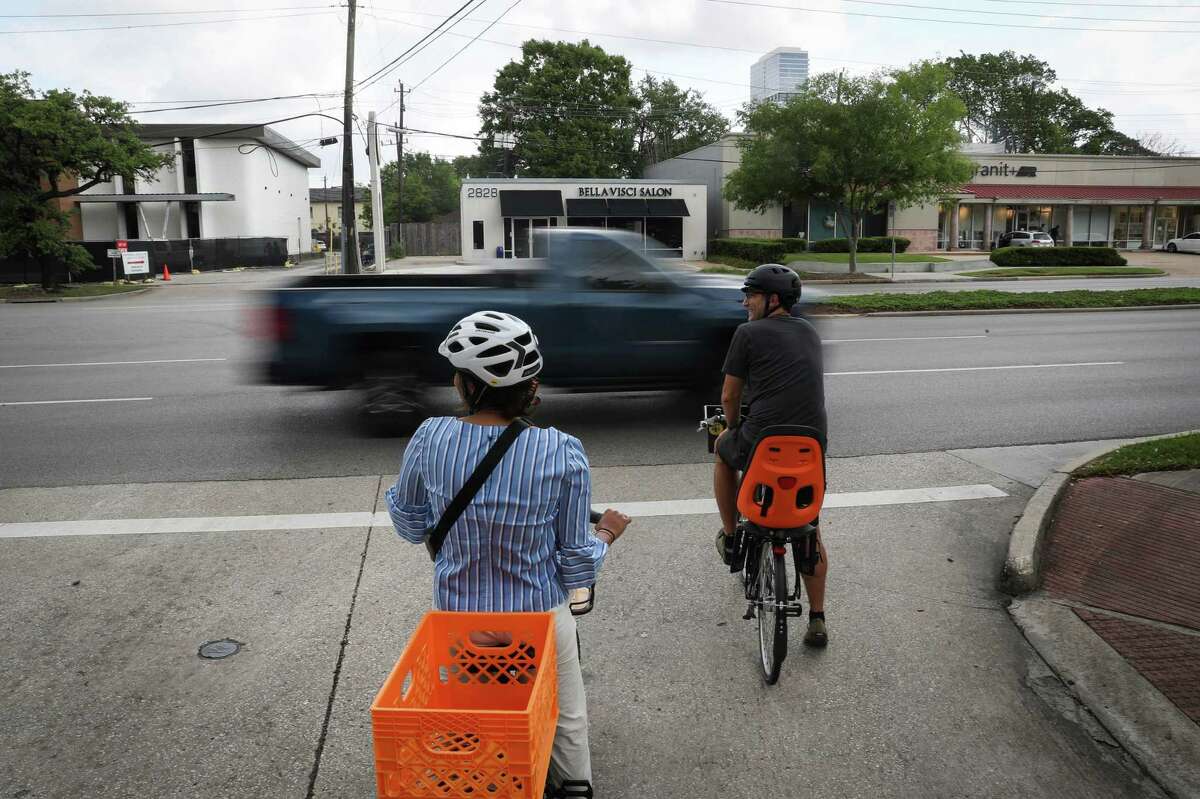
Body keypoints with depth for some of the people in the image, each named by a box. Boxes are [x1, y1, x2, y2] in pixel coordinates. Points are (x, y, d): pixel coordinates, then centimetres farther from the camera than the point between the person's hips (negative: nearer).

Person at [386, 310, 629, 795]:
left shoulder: (430, 438, -17)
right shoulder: (563, 453, -22)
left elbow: (410, 527, 0)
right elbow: (576, 568, -13)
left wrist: (398, 487, 20)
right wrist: (604, 536, 7)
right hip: (540, 620, -2)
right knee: (567, 724, 27)